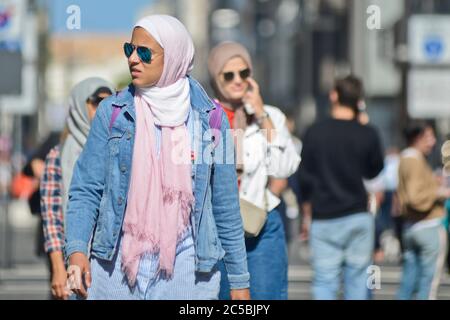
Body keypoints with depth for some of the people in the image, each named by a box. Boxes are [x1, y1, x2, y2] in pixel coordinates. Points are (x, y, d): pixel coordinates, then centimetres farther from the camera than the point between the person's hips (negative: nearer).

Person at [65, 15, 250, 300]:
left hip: (187, 270, 0)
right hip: (116, 268, 0)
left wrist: (239, 281, 5)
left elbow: (225, 205, 5)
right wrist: (77, 249, -16)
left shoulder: (209, 118, 2)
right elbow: (86, 190, 0)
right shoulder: (113, 113, 2)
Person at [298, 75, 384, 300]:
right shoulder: (368, 134, -4)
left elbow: (305, 178, 0)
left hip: (324, 219, -1)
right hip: (358, 216, 1)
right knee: (357, 278, 8)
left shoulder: (315, 132, -4)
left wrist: (307, 215, 12)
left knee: (324, 282, 1)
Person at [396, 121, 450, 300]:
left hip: (410, 226, 9)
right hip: (429, 226, -9)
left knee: (409, 277, 11)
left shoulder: (404, 160, 14)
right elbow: (416, 198, -23)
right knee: (430, 278, -4)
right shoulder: (416, 161, -15)